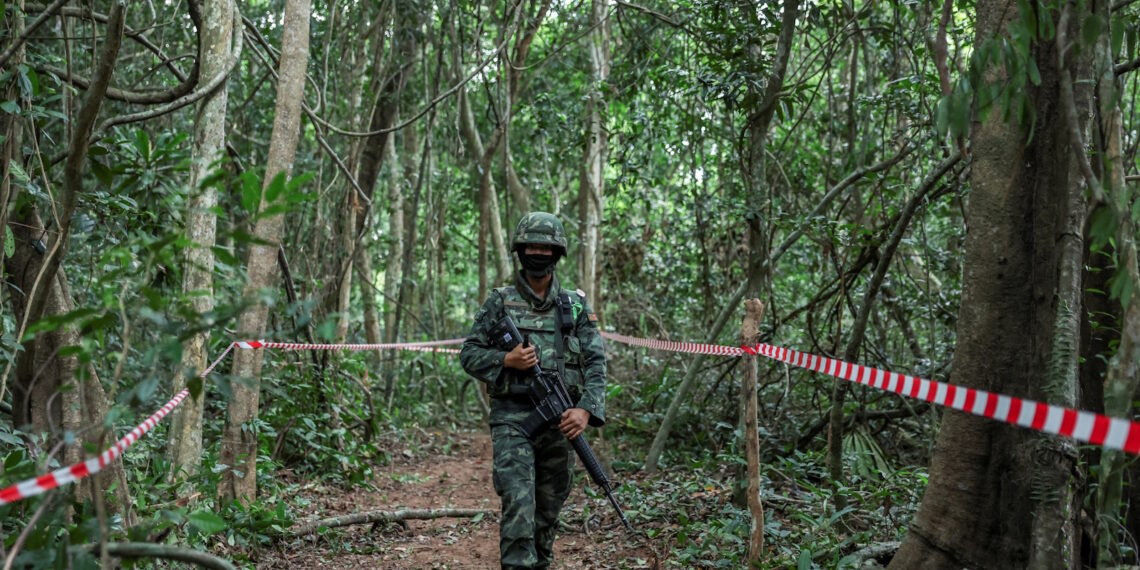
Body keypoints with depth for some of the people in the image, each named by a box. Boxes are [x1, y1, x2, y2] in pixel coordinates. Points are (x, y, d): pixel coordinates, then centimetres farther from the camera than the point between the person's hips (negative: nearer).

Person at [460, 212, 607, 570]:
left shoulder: (576, 306, 7)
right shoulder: (499, 303, 4)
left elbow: (595, 363, 0)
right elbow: (469, 355, 5)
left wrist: (586, 409, -17)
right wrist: (506, 360, -14)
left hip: (560, 421, 3)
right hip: (512, 419, -2)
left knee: (548, 512, 13)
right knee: (518, 507, -15)